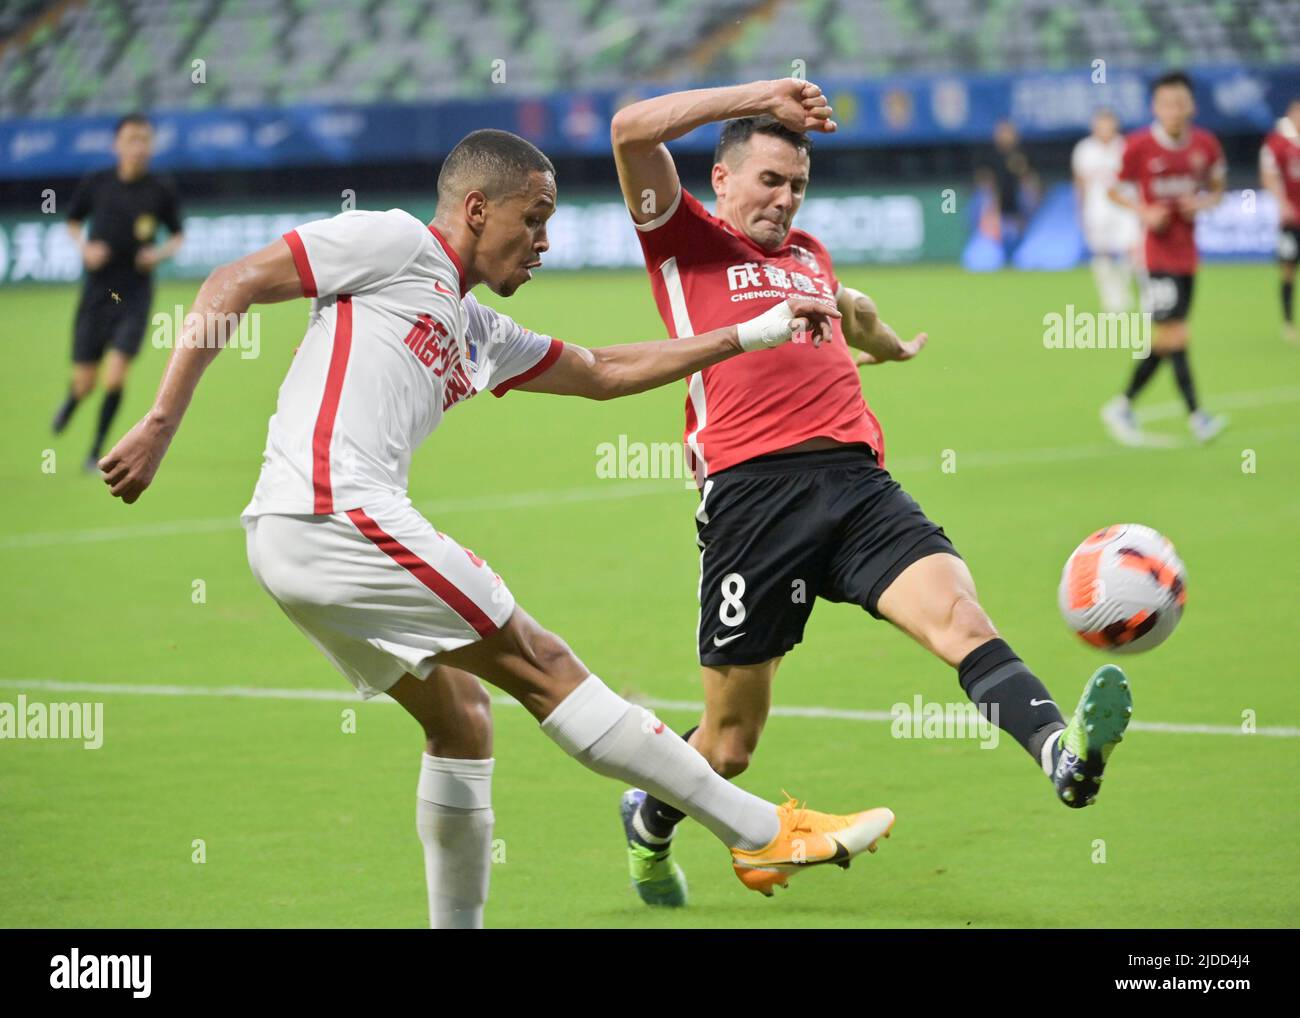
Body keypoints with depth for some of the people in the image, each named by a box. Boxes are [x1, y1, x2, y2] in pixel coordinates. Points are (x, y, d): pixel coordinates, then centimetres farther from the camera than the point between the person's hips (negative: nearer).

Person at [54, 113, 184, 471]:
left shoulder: (161, 191, -4)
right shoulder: (96, 184, -4)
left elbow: (178, 236, 10)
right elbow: (73, 222, 12)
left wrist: (161, 252, -11)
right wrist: (85, 247, -7)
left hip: (135, 296, -1)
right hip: (96, 293, 1)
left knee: (116, 377, -15)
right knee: (84, 383, 5)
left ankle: (97, 450, 3)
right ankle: (70, 401, 44)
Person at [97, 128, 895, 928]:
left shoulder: (480, 335, 26)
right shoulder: (394, 242, 1)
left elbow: (603, 373, 35)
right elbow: (231, 288, -4)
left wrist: (754, 335, 33)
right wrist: (161, 426, -12)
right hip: (335, 520, -10)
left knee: (460, 715, 14)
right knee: (540, 664, -7)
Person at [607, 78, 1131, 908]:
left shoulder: (808, 254, 29)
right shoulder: (686, 242, 11)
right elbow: (633, 129, -4)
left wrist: (887, 344, 72)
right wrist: (762, 97, 0)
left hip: (856, 481, 4)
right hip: (751, 491, -4)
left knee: (957, 613, -25)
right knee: (732, 740, 4)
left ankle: (1062, 753, -49)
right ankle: (649, 822, 35)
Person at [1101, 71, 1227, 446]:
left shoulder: (1205, 145, 1)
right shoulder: (1138, 145, -10)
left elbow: (1217, 188, 15)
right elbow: (1113, 188, 1)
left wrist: (1204, 202, -8)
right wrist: (1144, 211, -16)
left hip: (1187, 253, 5)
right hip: (1157, 252, -5)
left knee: (1163, 339, 8)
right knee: (1173, 334, -13)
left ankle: (1122, 407, 20)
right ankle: (1195, 417, -12)